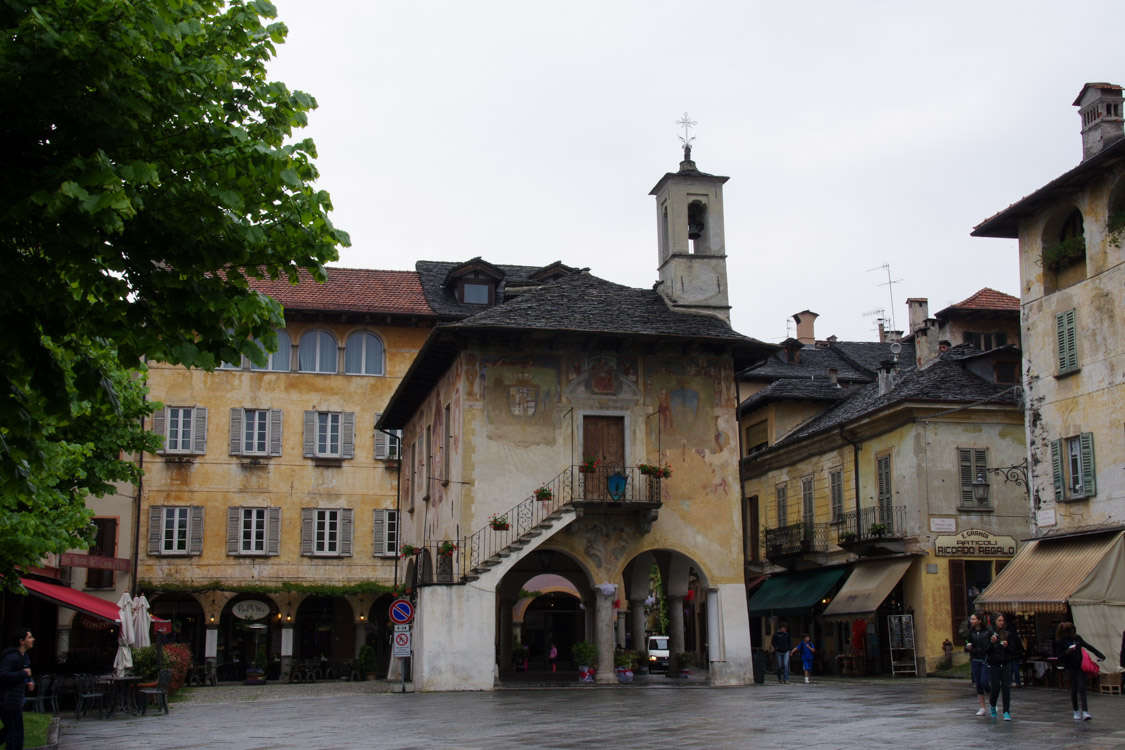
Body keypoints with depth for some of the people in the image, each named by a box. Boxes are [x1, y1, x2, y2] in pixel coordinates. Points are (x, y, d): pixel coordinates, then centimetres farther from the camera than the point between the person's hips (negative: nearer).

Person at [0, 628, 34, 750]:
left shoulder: (23, 656, 14)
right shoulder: (12, 657, -18)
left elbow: (27, 677, 25)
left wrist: (31, 682, 2)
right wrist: (23, 673, -21)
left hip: (16, 700, 10)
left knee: (11, 730, 19)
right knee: (15, 732, -3)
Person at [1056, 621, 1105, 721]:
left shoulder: (1077, 638, 2)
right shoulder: (1060, 642, -8)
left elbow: (1088, 646, 10)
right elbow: (1059, 657, -7)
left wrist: (1100, 655, 5)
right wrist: (1067, 652, -25)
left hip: (1080, 666, 2)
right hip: (1070, 668, -2)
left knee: (1082, 688, -7)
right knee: (1074, 689, 3)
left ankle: (1085, 712, -11)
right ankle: (1076, 711, 17)